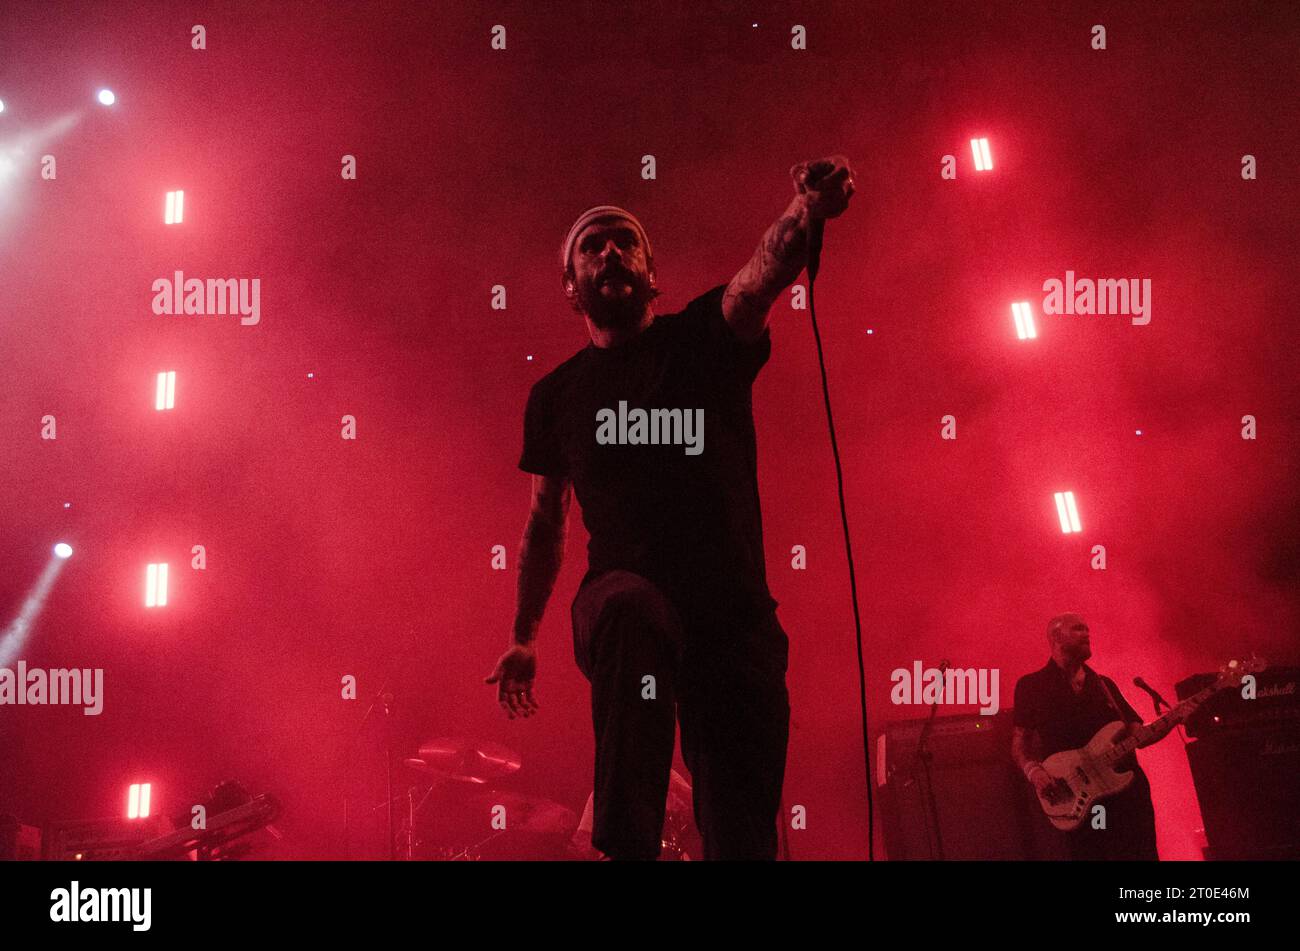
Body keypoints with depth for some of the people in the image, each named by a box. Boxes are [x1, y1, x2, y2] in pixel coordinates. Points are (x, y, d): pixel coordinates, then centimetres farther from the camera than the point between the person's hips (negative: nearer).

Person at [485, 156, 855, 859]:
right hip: (618, 608, 0)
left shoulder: (703, 338, 4)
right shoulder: (558, 394, 10)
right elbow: (545, 523, 21)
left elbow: (765, 273, -18)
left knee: (741, 834, -5)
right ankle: (626, 844, -36)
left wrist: (808, 210, -39)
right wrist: (523, 638, 19)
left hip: (736, 618, 0)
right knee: (629, 608, -38)